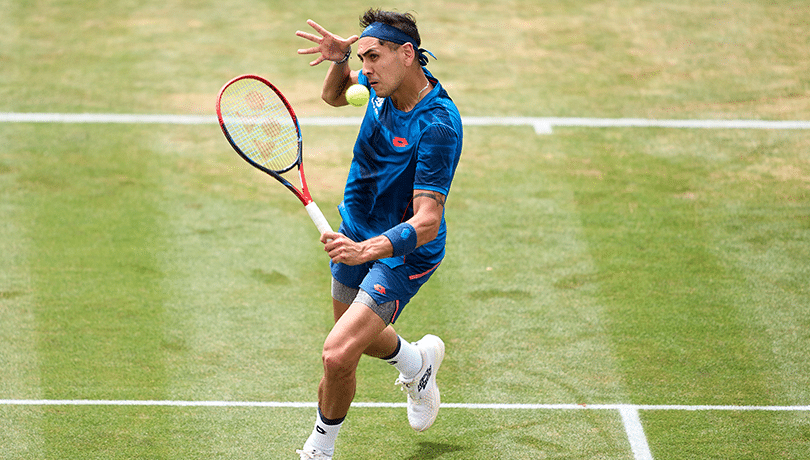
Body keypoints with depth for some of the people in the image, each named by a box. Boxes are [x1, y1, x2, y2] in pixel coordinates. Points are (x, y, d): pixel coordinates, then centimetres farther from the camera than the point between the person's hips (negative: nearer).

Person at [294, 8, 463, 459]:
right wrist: (339, 59, -8)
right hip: (357, 235, 8)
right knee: (359, 336, 28)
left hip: (403, 253, -8)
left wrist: (366, 250, -51)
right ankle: (418, 362, 61)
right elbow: (334, 96, 15)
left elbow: (427, 222, -35)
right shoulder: (385, 84, -9)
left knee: (338, 355, -20)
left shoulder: (438, 126, -32)